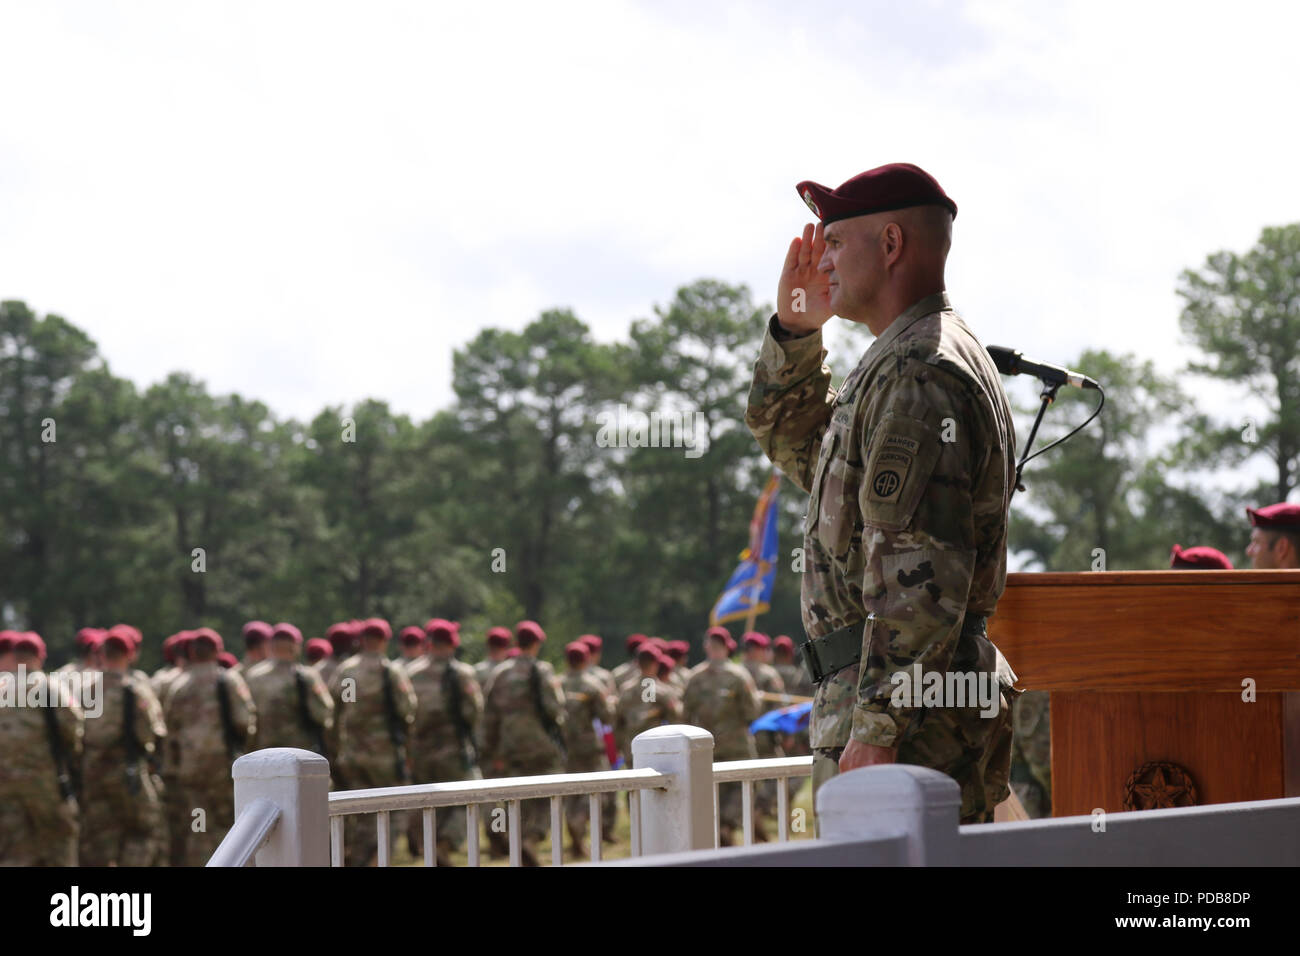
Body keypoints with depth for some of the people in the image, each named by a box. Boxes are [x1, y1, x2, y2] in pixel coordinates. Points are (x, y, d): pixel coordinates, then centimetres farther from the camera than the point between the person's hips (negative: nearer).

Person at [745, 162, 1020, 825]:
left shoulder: (915, 373, -14)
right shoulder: (938, 357, 20)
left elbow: (920, 572, -23)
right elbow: (792, 445, 33)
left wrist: (876, 731, -25)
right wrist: (794, 328, 19)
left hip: (903, 698, -11)